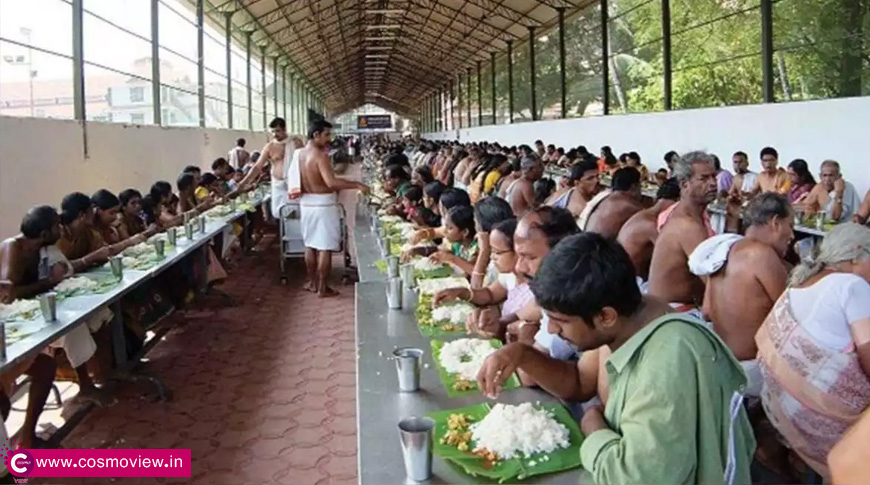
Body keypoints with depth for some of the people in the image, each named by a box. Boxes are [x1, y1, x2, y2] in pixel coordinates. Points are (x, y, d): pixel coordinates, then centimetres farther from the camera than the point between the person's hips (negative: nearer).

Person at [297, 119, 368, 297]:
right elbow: (331, 182, -32)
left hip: (306, 202, 8)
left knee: (310, 244, 18)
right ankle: (322, 288, 4)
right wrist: (357, 185, -28)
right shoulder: (320, 155, -20)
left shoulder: (300, 154, 6)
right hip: (323, 204, -8)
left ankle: (312, 282, 28)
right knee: (325, 247, 0)